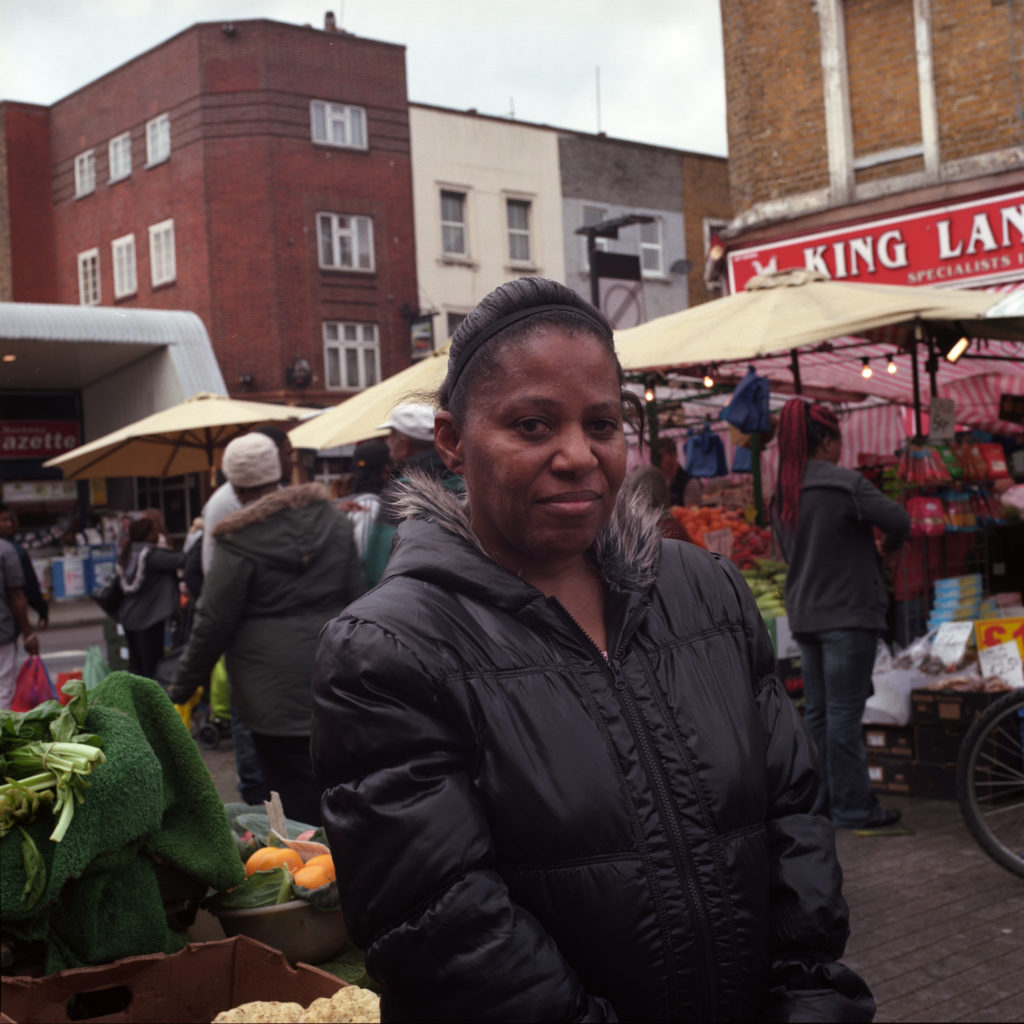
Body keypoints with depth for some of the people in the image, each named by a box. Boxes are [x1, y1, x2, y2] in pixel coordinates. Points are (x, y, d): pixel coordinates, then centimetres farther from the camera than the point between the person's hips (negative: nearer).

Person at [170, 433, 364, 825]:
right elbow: (355, 594, 11)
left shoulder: (239, 540, -11)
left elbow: (213, 624, -8)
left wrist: (181, 689, 3)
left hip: (274, 691, -5)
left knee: (294, 796, 3)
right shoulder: (334, 520, 6)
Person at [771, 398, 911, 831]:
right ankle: (852, 807, 3)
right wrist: (889, 549, 4)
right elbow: (899, 520, -18)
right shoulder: (845, 483, -14)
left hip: (804, 617, 7)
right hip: (847, 615, -7)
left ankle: (819, 803, 18)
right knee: (845, 714, -3)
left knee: (817, 713, 12)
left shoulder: (783, 494, 8)